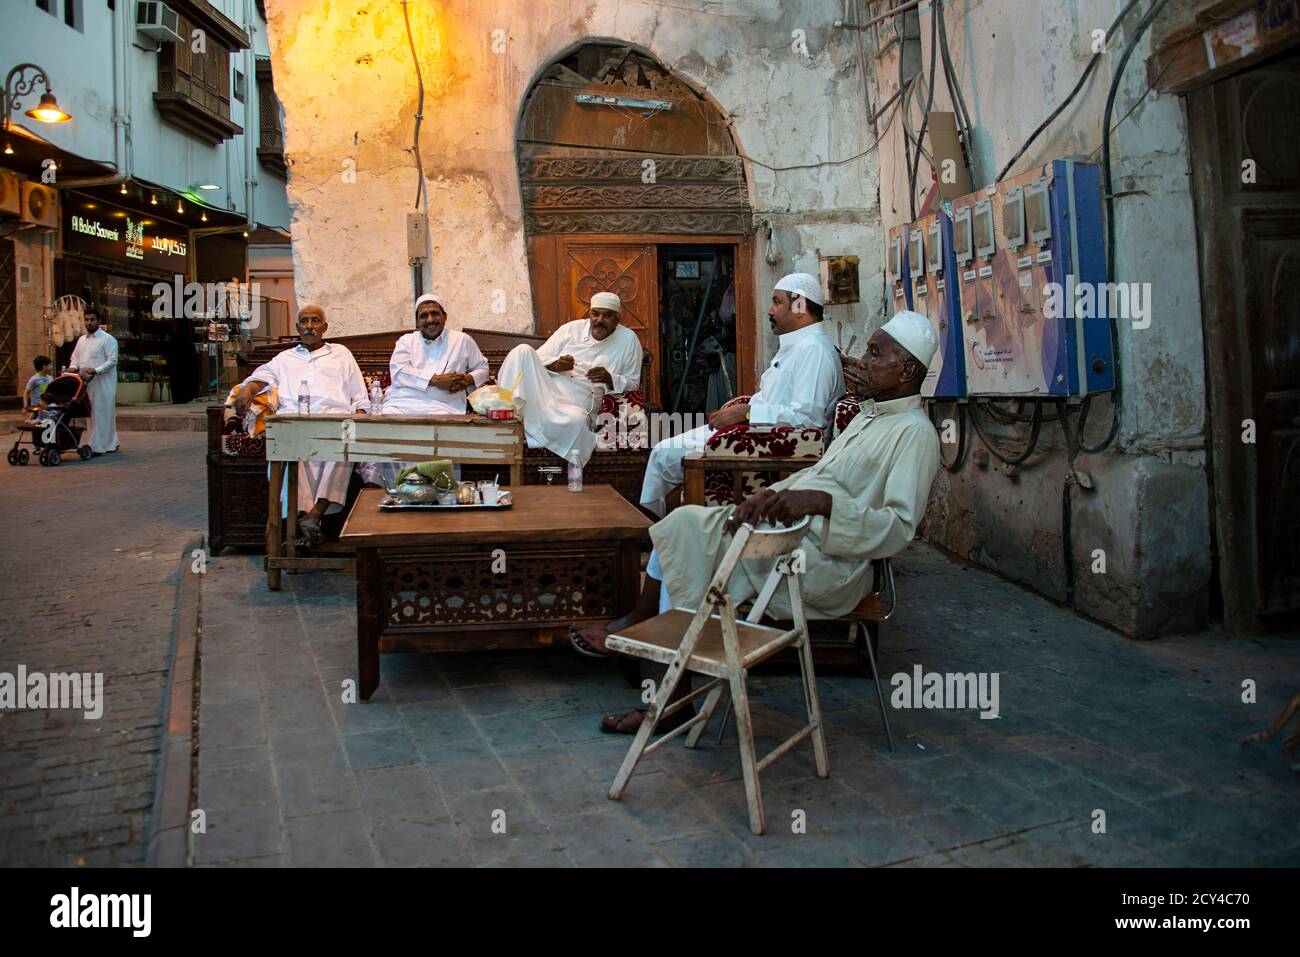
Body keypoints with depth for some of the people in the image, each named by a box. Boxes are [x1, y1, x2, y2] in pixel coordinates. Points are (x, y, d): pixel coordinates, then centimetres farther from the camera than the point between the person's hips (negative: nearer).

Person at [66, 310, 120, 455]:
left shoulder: (107, 339, -3)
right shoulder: (81, 340, 19)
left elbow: (112, 360, -10)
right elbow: (75, 357, 22)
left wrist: (97, 370, -22)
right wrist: (73, 367, 0)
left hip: (102, 383, -7)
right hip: (86, 382, 8)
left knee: (101, 414, -7)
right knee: (91, 414, 10)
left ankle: (97, 447, -7)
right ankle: (111, 443, 17)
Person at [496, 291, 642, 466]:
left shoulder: (629, 340, 9)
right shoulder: (572, 328, 12)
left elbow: (632, 384, 11)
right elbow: (538, 359, 13)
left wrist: (610, 379, -9)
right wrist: (555, 365, -10)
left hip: (576, 405, -2)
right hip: (544, 391, 3)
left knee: (575, 421, -41)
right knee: (523, 351, -22)